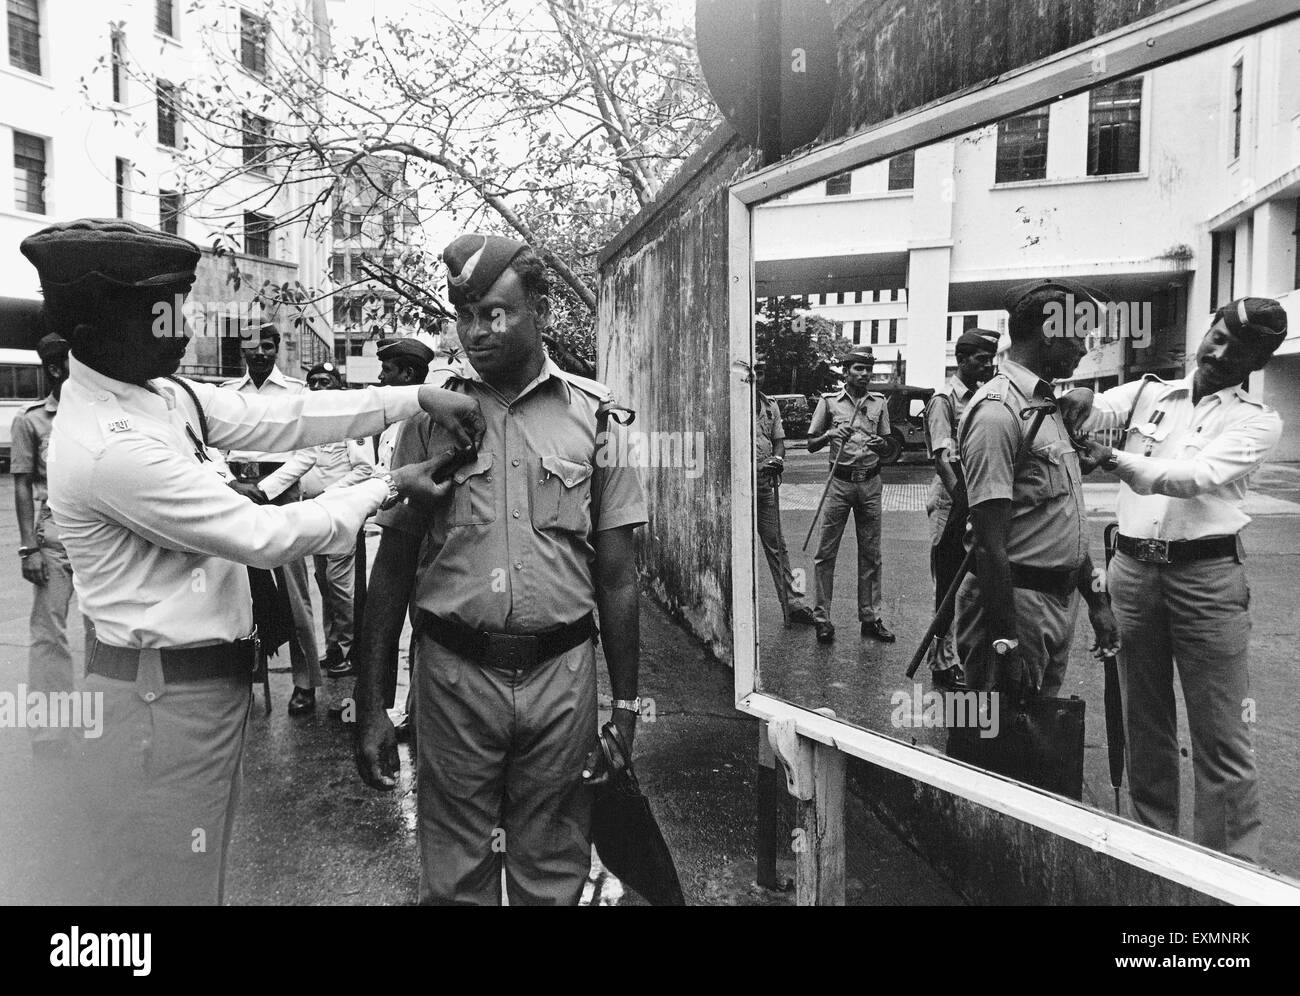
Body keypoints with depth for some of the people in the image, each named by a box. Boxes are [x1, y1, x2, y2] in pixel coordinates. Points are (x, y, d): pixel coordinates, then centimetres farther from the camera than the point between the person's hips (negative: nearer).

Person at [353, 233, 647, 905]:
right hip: (454, 673, 0)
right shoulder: (431, 414, 0)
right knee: (454, 877, 13)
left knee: (552, 874, 14)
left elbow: (616, 575, 3)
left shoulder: (591, 413, 0)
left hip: (561, 673, 0)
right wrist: (370, 704, -2)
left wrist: (625, 703, 2)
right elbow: (393, 565, 2)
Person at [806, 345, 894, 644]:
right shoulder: (829, 402, 3)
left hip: (870, 482, 2)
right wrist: (829, 435, -14)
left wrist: (879, 443, -7)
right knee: (826, 552, -3)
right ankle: (822, 617, 4)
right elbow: (811, 445, 5)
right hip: (840, 481, -2)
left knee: (870, 554, 7)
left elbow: (886, 445, 16)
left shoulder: (879, 402, 10)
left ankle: (870, 617, 15)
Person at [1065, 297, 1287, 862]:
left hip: (1206, 576, -3)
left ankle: (1234, 870, 10)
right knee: (1144, 723, 13)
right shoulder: (1149, 393, 12)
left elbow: (1197, 476, -17)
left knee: (1221, 739, -2)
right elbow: (1085, 411, -3)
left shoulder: (1257, 422, 1)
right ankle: (1152, 842, 28)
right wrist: (1073, 401, -27)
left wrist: (1115, 460, -30)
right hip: (1133, 568, 3)